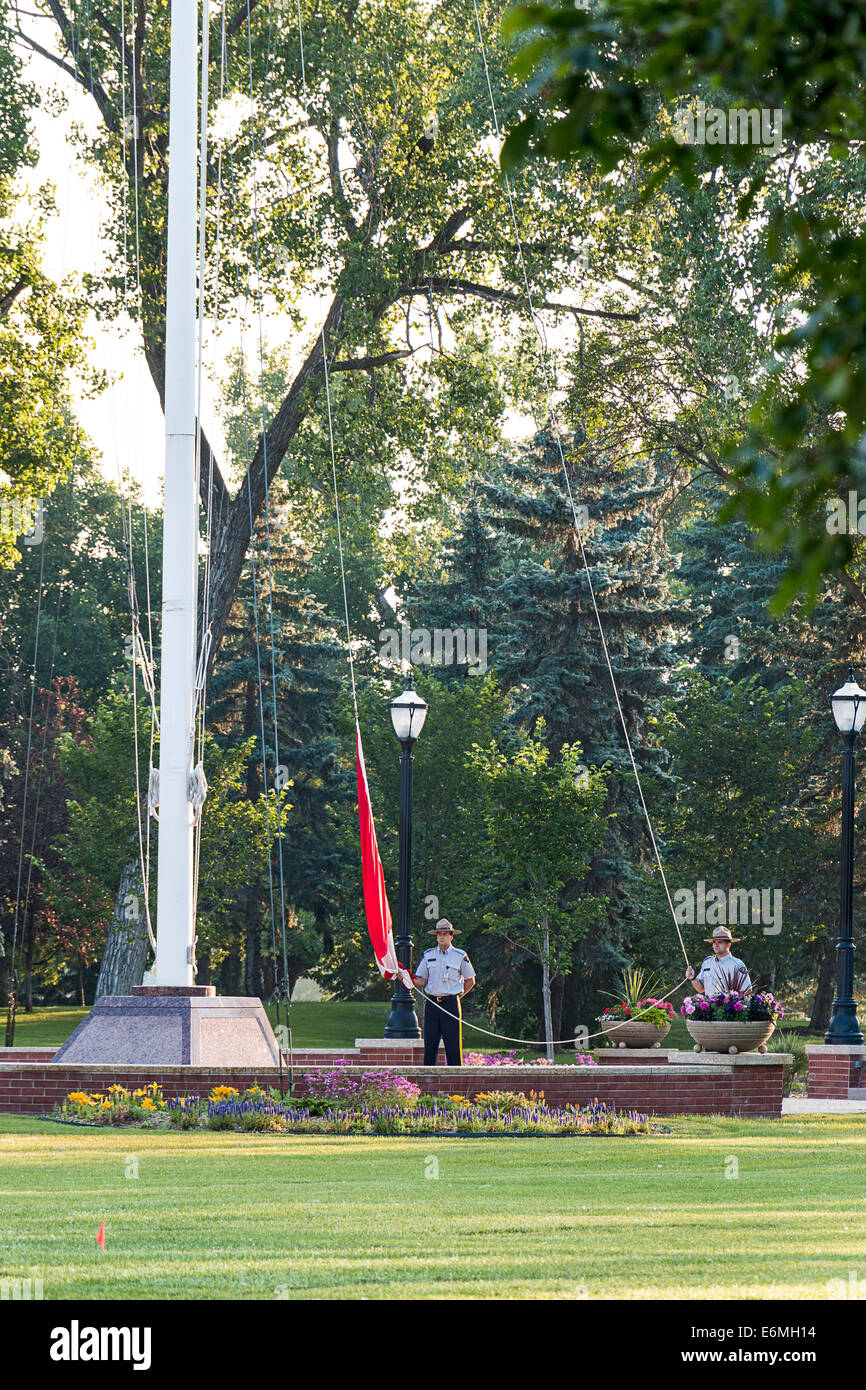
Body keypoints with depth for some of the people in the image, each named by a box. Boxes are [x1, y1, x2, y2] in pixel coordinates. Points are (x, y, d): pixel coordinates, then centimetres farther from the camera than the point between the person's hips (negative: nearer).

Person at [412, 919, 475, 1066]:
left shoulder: (460, 956, 4)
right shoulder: (428, 955, 11)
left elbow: (470, 981, 12)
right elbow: (422, 981, 10)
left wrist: (458, 995, 5)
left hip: (451, 1003, -3)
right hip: (432, 1003, 3)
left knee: (453, 1045, -5)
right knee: (429, 1044, 2)